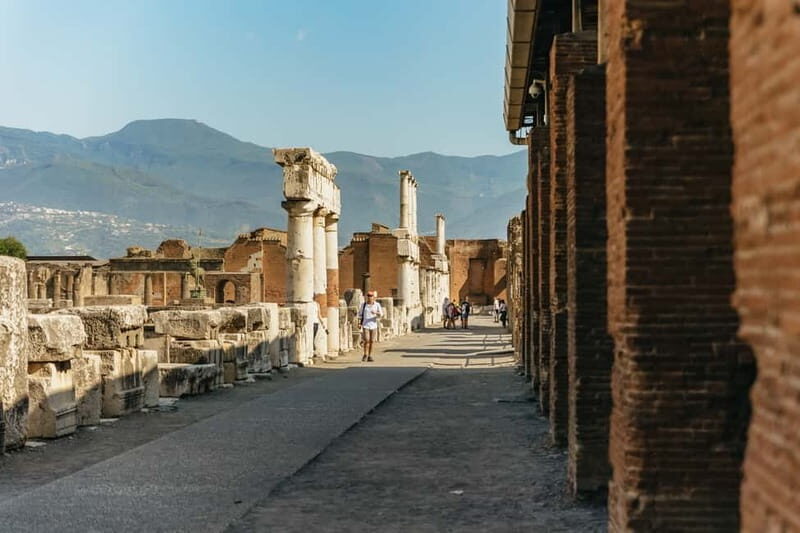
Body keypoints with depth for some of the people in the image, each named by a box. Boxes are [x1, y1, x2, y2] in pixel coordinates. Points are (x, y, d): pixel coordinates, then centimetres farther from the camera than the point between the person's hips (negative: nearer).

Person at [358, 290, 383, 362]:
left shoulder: (377, 305, 1)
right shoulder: (363, 304, 1)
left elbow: (381, 314, -2)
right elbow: (360, 314, 7)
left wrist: (376, 313, -22)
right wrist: (359, 323, -3)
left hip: (373, 325, 1)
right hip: (365, 325, -1)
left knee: (371, 341, 3)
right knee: (366, 341, -11)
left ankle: (369, 356, 13)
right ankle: (365, 355, 8)